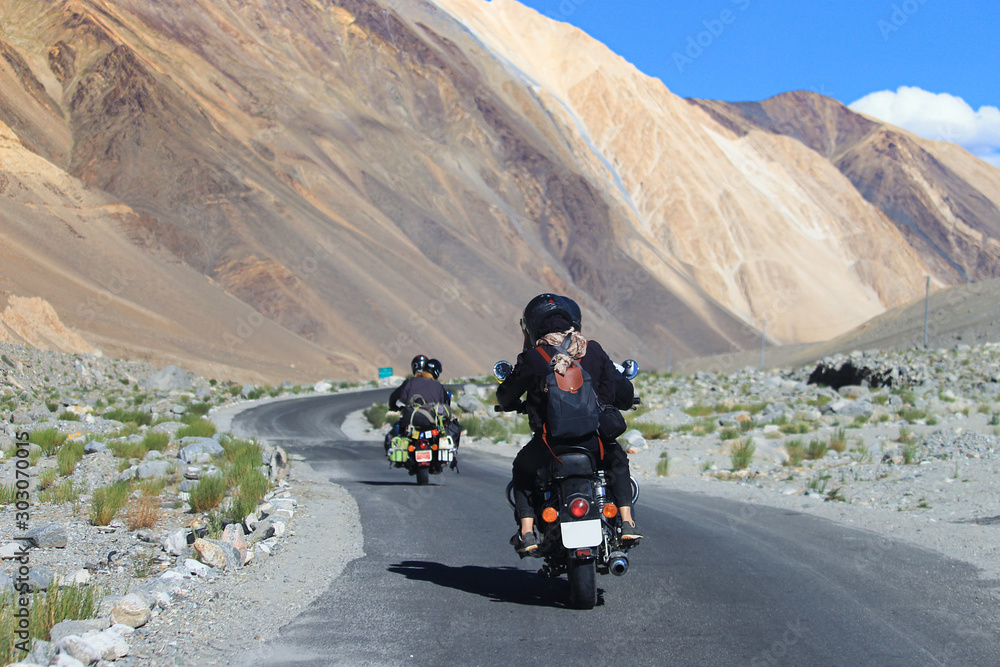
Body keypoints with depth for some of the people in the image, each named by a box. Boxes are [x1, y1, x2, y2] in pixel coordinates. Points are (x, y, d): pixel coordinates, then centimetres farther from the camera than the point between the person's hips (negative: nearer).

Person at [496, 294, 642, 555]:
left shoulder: (533, 358, -2)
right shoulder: (593, 351, 6)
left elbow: (506, 397, 10)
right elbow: (622, 390, 13)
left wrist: (509, 403, 35)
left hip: (550, 442, -2)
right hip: (593, 440, 2)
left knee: (523, 468, 28)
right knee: (618, 460, 33)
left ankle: (526, 532, 15)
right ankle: (627, 522, 21)